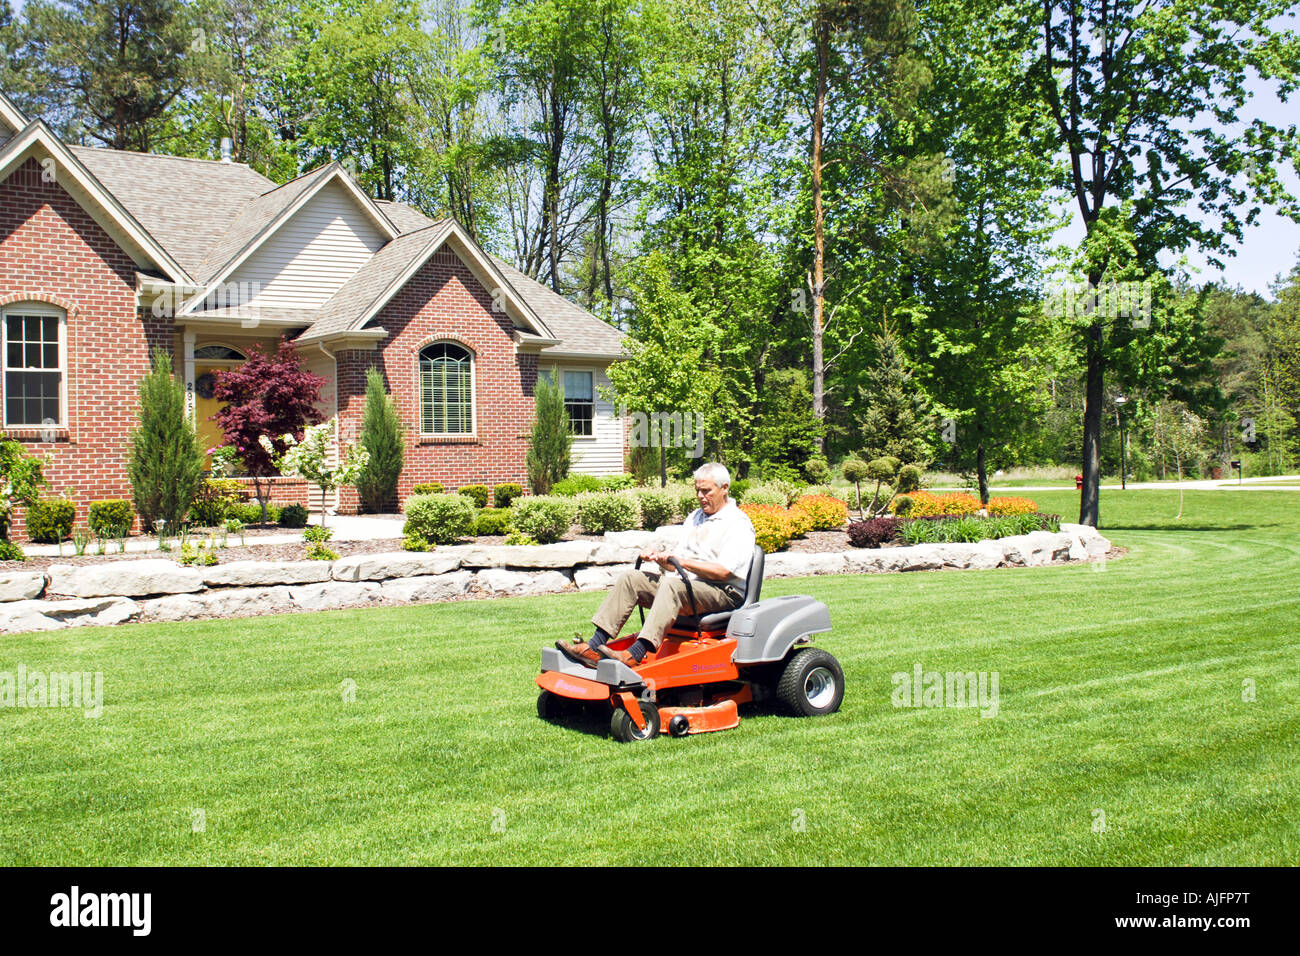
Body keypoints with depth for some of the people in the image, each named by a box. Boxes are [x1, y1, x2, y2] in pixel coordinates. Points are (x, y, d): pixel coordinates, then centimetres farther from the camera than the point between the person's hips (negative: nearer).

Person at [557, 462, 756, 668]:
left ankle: (635, 655, -47)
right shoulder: (695, 517, 22)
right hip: (684, 584, 8)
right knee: (629, 578, -9)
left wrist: (683, 561, -19)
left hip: (723, 593, -8)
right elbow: (676, 561, 17)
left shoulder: (739, 524, -5)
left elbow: (723, 571, -17)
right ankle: (595, 646, -20)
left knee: (672, 586, -37)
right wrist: (658, 557, -5)